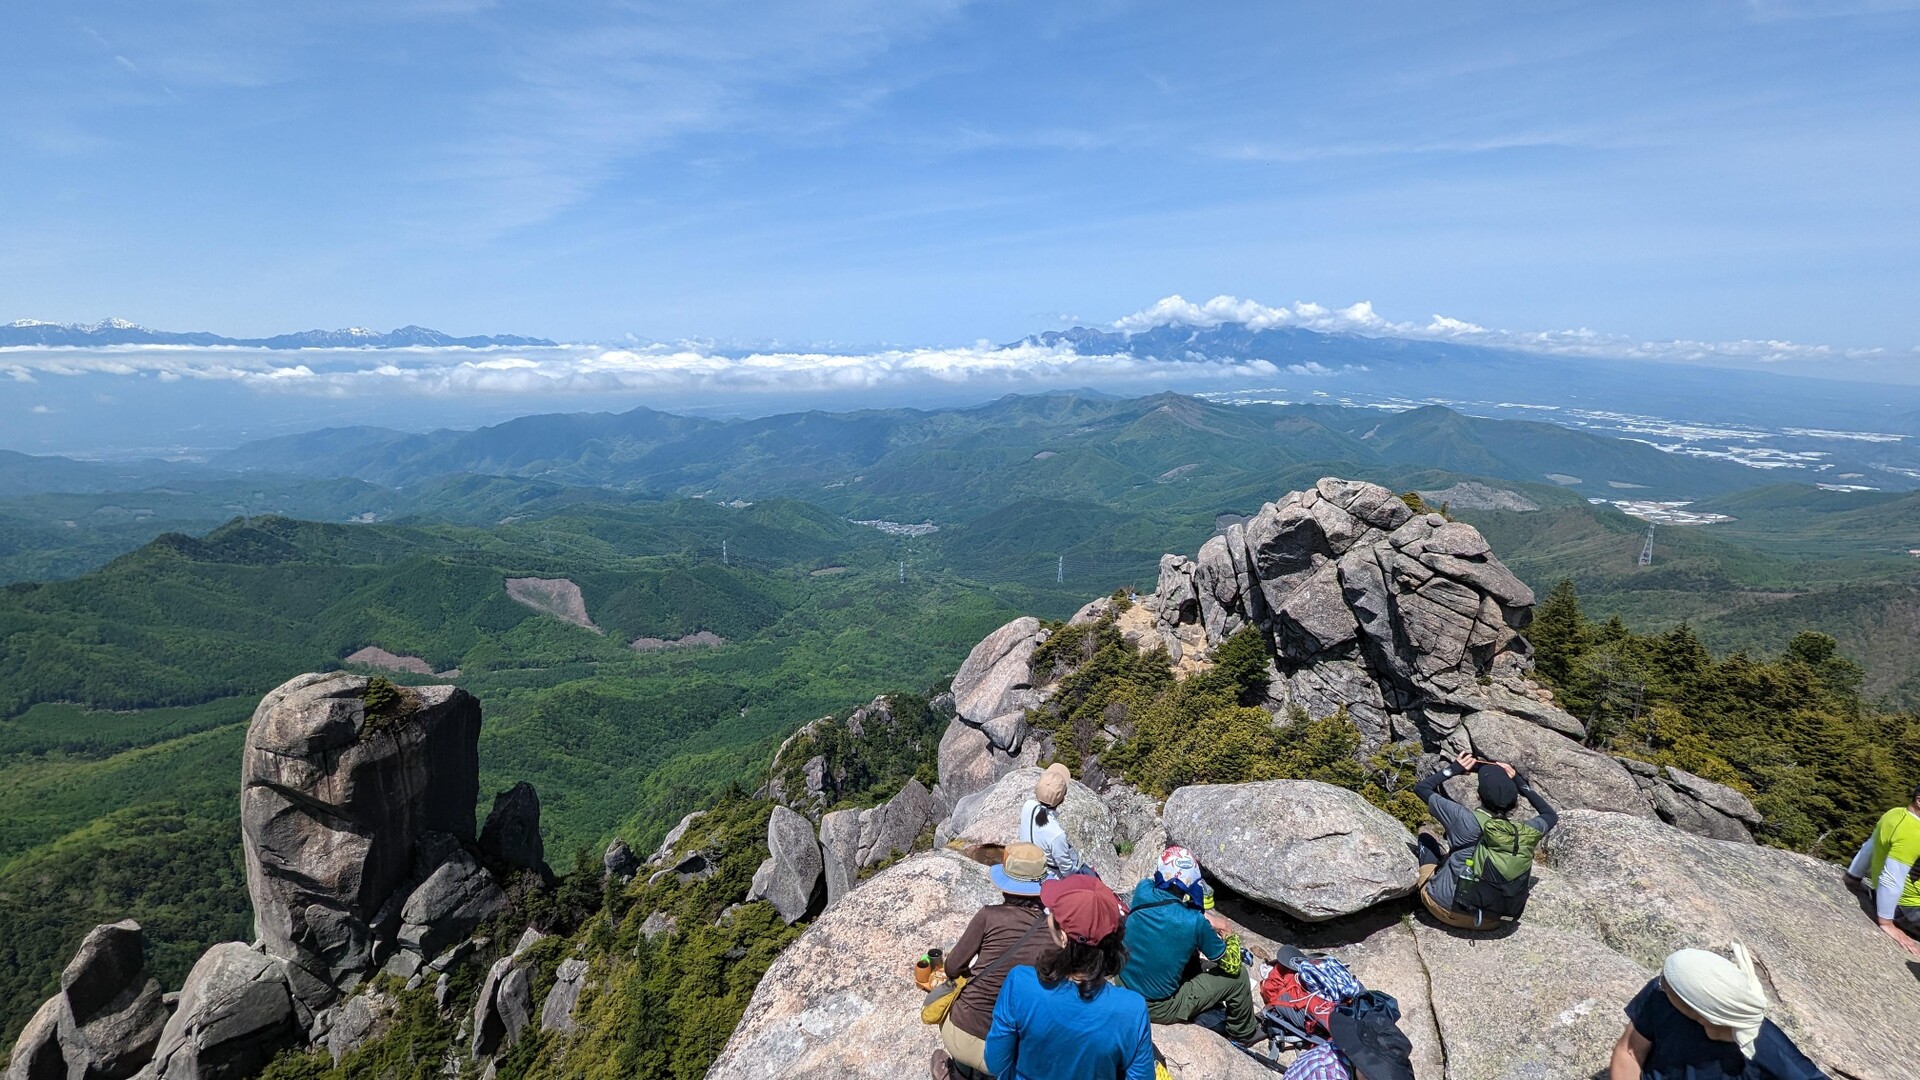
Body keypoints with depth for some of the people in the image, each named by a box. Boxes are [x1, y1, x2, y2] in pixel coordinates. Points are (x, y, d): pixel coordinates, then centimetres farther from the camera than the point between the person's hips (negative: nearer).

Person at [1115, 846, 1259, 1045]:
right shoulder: (1195, 923, -25)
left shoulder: (1143, 891, -14)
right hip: (1159, 1009, -5)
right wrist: (1229, 933, 10)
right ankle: (1244, 1032, 36)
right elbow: (1232, 966, -7)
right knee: (1238, 977, 10)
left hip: (1124, 990, 5)